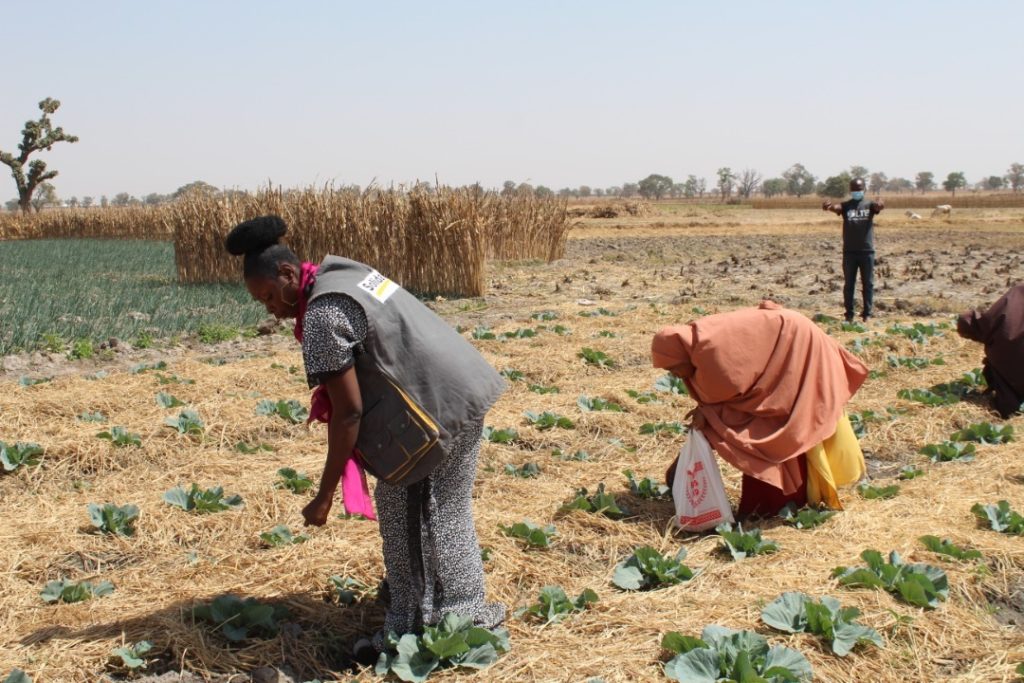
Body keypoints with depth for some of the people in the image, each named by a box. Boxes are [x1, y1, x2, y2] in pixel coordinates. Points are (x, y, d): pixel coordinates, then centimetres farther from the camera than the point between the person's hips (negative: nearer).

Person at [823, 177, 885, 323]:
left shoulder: (869, 204, 4)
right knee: (848, 284, 5)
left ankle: (867, 313, 11)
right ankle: (849, 314, 11)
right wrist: (829, 206, -41)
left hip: (867, 251, 0)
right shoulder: (846, 206, 5)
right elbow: (836, 207, -16)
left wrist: (880, 205, -43)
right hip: (849, 251, 1)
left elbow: (878, 207, -17)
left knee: (868, 283, 4)